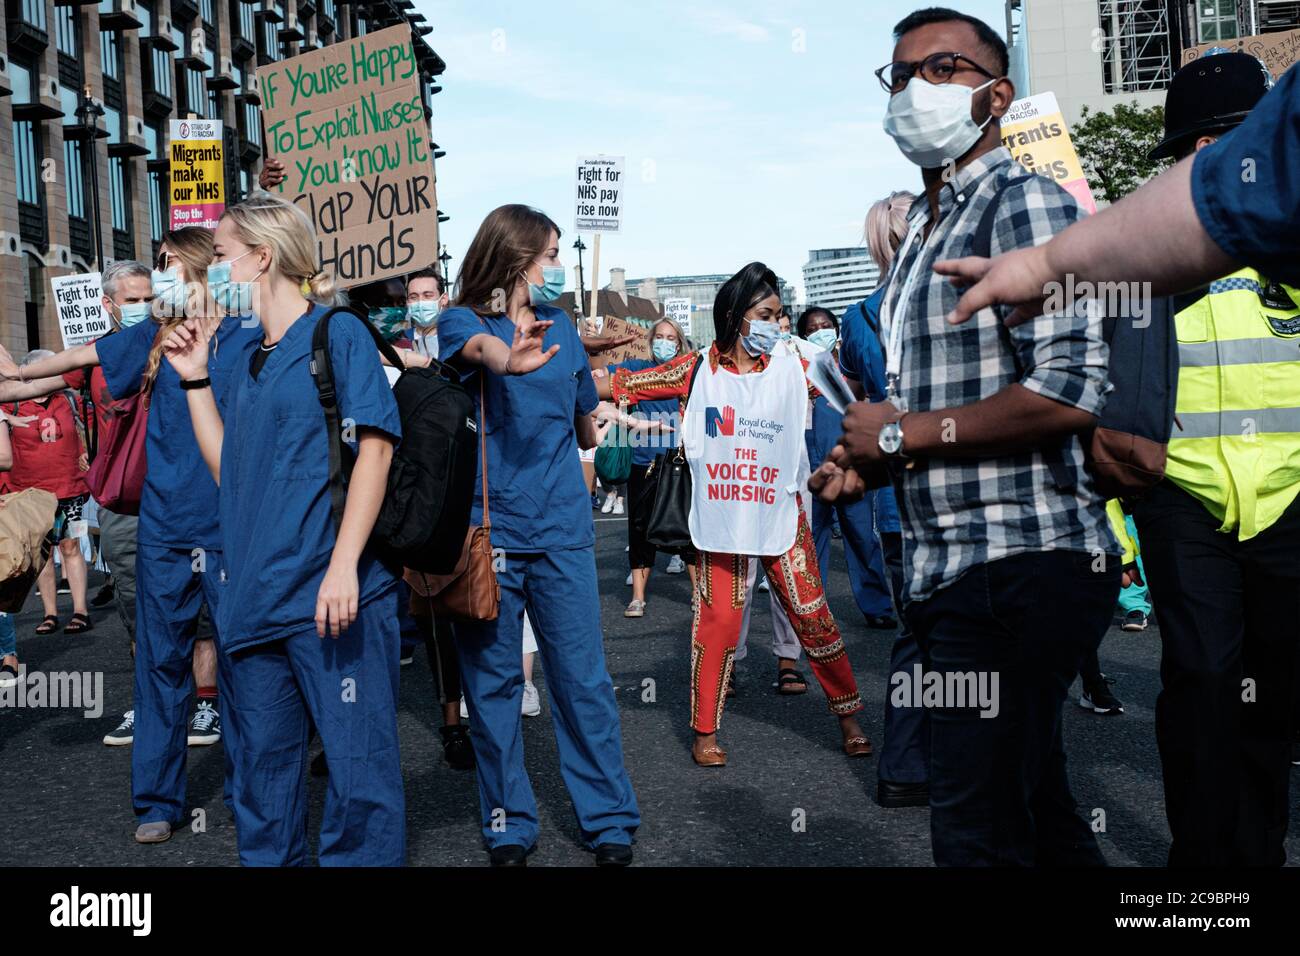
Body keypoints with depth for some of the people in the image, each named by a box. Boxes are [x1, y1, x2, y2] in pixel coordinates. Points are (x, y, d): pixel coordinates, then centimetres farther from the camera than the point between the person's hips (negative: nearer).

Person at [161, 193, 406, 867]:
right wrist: (195, 379, 12)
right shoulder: (244, 359, 18)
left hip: (330, 595, -7)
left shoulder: (337, 333, -3)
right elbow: (229, 467, 17)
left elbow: (374, 449, -10)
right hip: (256, 596, 7)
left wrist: (344, 564, -18)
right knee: (265, 762, 15)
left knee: (357, 761, -3)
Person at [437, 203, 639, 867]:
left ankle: (609, 821, 13)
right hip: (487, 528, -2)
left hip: (561, 528, 3)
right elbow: (479, 346, -30)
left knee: (582, 678, 3)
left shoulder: (560, 327, 12)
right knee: (492, 679, 5)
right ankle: (508, 826, 18)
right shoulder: (462, 321, -1)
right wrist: (510, 359, -46)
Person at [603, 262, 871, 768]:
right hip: (719, 517, -1)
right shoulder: (697, 369, 0)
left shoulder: (790, 367, 3)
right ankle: (704, 730, 15)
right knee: (716, 621, 1)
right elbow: (622, 386, 0)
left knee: (812, 614, 4)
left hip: (781, 516, 1)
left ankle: (848, 716, 21)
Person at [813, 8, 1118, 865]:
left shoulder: (1025, 203, -9)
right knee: (1036, 817, 18)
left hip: (1023, 564, -10)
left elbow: (1069, 391, -22)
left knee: (979, 834, -7)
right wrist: (868, 463, 9)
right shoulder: (925, 232, 20)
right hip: (953, 569, 10)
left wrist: (901, 432, -14)